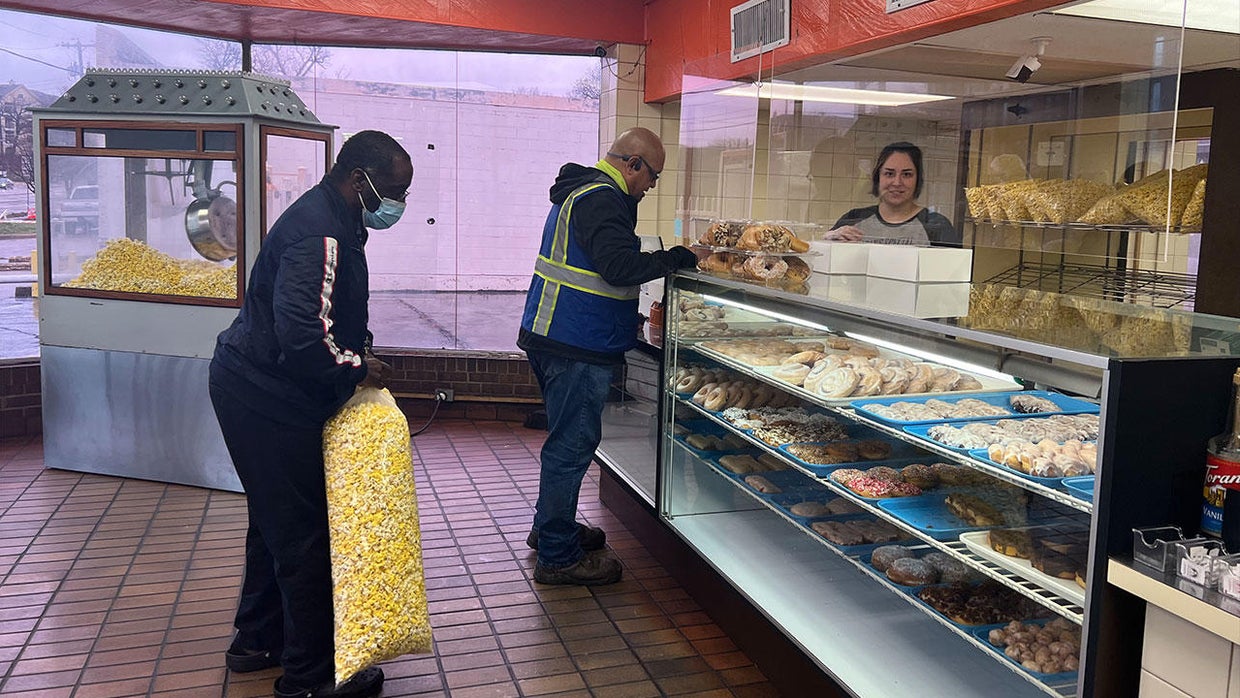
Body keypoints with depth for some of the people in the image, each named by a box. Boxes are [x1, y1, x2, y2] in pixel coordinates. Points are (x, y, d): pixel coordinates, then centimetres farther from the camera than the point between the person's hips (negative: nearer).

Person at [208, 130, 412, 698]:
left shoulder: (331, 219, 11)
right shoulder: (319, 235, -24)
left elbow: (333, 313, 22)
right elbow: (302, 334, -33)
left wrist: (355, 352, 9)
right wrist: (355, 367, -19)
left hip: (251, 386, 11)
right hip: (268, 399, -11)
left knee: (276, 519, 21)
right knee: (302, 531, -2)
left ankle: (256, 640, 36)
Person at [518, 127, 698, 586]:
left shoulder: (584, 191, 18)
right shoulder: (601, 199, -16)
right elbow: (618, 267, -26)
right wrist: (677, 258, -17)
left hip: (555, 337, 11)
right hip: (577, 346, -11)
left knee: (567, 438, 22)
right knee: (572, 444, -4)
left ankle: (551, 527, 36)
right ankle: (558, 557, 5)